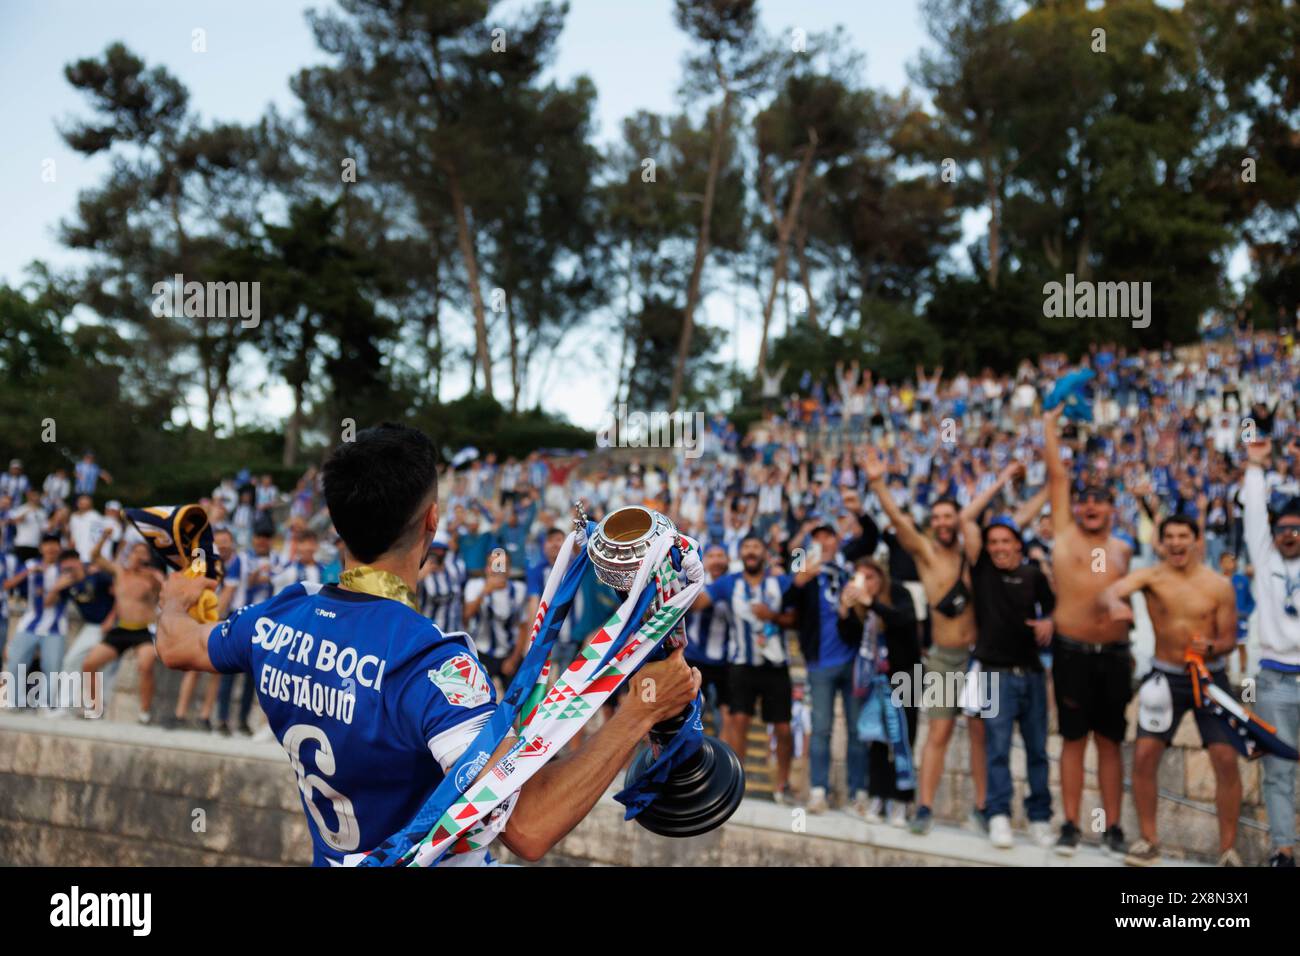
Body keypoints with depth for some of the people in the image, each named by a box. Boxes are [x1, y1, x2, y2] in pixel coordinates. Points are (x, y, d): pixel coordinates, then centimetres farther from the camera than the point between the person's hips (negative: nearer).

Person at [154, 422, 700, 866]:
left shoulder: (277, 619, -12)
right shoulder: (430, 660, -33)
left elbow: (175, 646, 11)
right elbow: (528, 827, -43)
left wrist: (177, 599, 34)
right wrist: (639, 712, -38)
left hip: (332, 859, 6)